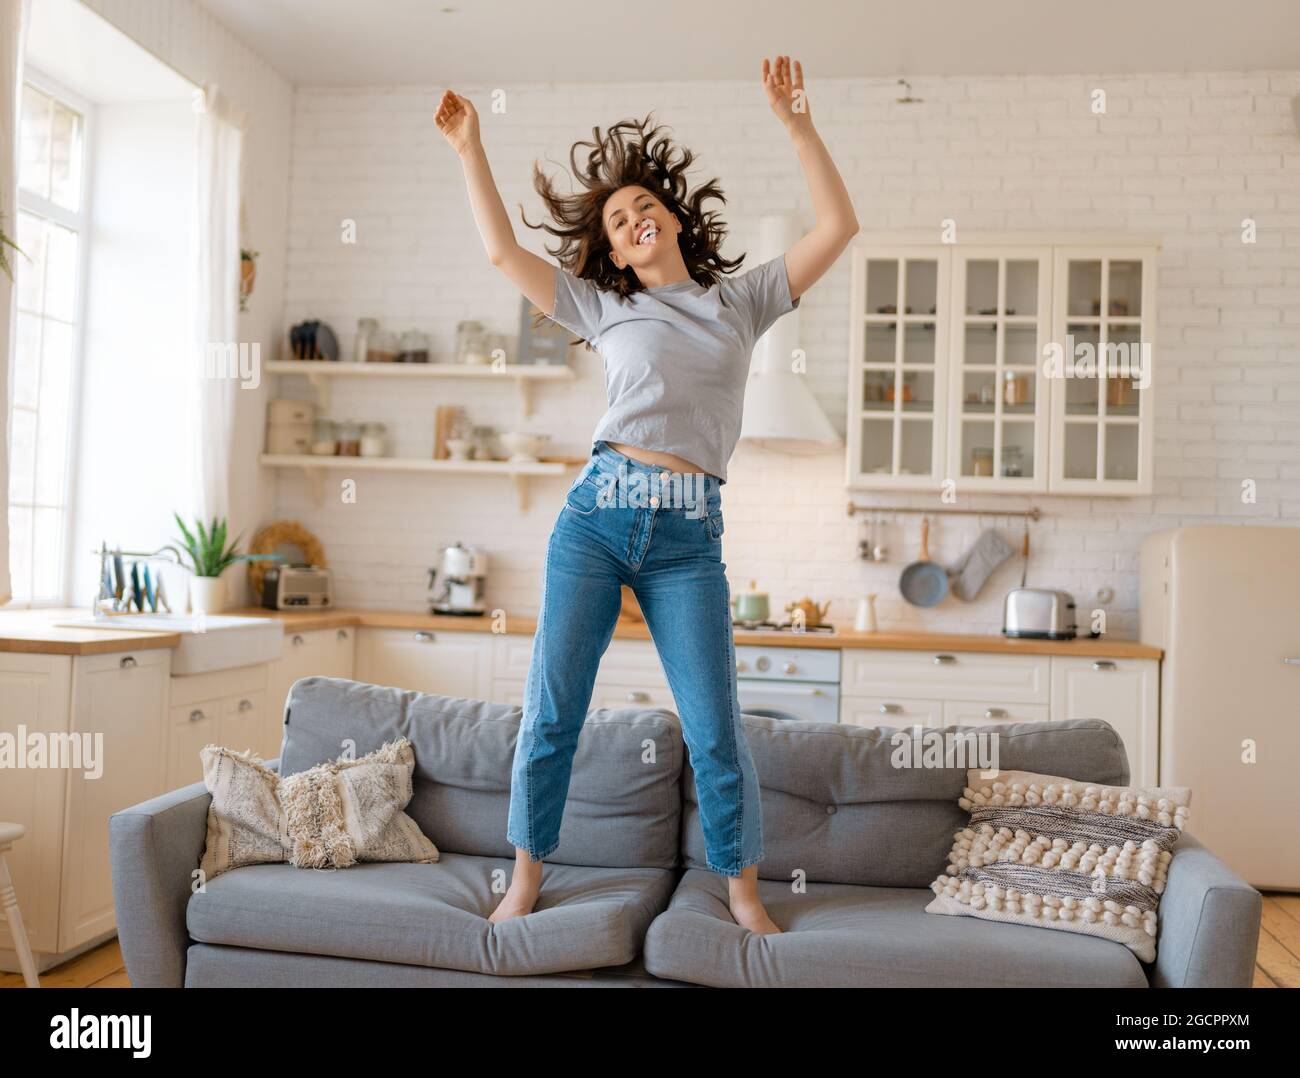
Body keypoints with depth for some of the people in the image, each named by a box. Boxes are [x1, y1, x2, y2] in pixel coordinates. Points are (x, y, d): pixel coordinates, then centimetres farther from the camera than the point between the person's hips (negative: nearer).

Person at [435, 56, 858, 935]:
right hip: (597, 515, 1)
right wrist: (471, 150, 16)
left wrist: (798, 124, 4)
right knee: (551, 711, 2)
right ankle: (526, 880, 20)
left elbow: (837, 226, 9)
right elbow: (503, 251, 16)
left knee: (716, 729, -1)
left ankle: (744, 892, 17)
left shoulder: (742, 300, 15)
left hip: (687, 538, 0)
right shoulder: (604, 307, 15)